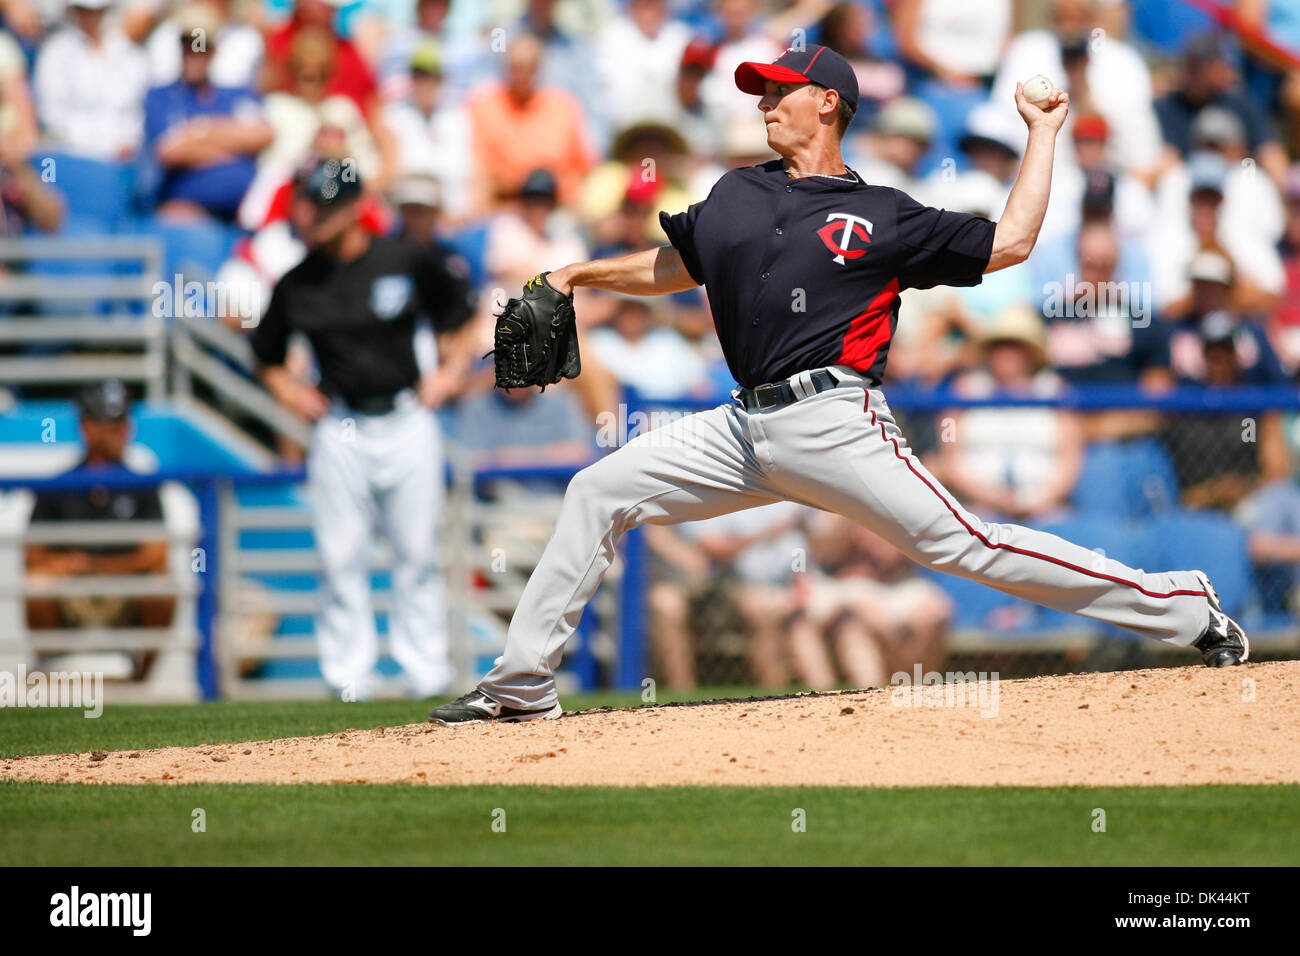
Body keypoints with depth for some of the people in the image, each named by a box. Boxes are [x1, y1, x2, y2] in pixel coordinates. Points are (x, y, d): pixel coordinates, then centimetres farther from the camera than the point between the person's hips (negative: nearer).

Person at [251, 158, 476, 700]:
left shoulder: (409, 263, -1)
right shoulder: (297, 284, 3)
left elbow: (455, 309, 15)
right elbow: (267, 353, 16)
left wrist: (451, 366, 4)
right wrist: (288, 390, 0)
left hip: (408, 424, -1)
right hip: (340, 431, 1)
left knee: (417, 553, 3)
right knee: (341, 558, -1)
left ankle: (426, 672, 10)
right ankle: (349, 678, 5)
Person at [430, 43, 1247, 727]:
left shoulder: (882, 215, 3)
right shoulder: (737, 196, 19)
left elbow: (1010, 243, 1)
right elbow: (670, 269, 33)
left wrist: (1043, 134, 4)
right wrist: (579, 276, 23)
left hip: (833, 424, -6)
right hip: (746, 429, 6)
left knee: (959, 543, -14)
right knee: (600, 491, 0)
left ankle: (1183, 609, -7)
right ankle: (524, 686, 4)